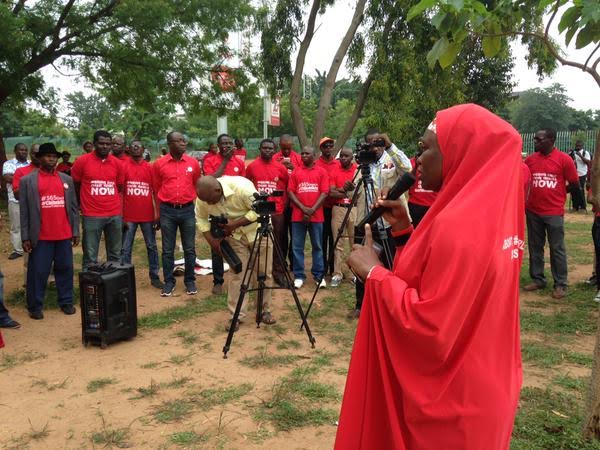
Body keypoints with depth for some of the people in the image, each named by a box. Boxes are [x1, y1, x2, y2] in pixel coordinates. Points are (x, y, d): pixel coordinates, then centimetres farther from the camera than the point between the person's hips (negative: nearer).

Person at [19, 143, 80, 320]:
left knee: (65, 269, 9)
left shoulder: (67, 179, 10)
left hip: (64, 235, 3)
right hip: (41, 237, -3)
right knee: (38, 272, 3)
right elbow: (24, 211, -1)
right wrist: (25, 237, -5)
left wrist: (76, 232, 6)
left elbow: (73, 207, 10)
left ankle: (66, 302, 20)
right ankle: (35, 306, 14)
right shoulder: (27, 180, 1)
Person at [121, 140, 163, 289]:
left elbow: (155, 191, 6)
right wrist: (120, 215, -6)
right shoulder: (123, 166, 0)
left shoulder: (150, 167, 5)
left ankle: (154, 277, 19)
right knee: (126, 249, 3)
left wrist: (158, 215, 2)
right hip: (129, 216, -2)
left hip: (148, 215, 2)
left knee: (152, 247, 9)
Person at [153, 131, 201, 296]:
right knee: (168, 250, 6)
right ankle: (168, 282, 16)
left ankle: (190, 281, 18)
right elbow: (157, 188, 9)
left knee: (189, 249, 6)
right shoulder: (159, 164, -2)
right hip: (167, 211, -1)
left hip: (188, 210, 1)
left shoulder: (193, 163, 2)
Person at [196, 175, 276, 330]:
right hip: (234, 235, 3)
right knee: (236, 275, -1)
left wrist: (235, 223, -30)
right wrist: (211, 239, -14)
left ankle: (265, 310, 19)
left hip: (258, 231, -3)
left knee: (264, 274, 4)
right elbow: (201, 218, -3)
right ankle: (236, 315, 8)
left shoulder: (242, 187, -34)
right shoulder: (204, 197, -19)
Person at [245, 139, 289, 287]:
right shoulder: (251, 166, 2)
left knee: (277, 243, 5)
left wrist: (283, 204, 8)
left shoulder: (281, 168, 3)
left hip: (277, 211, 1)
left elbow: (287, 187, 14)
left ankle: (279, 274, 12)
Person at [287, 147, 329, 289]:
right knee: (297, 247, 2)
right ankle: (298, 276, 10)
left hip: (316, 215, -1)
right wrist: (303, 208, -10)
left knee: (317, 246, 5)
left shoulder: (321, 172, 6)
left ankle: (319, 276, 12)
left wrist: (312, 210, -12)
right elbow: (290, 192, 3)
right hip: (298, 215, 1)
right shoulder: (295, 172, 9)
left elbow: (324, 193, -2)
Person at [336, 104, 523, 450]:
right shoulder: (492, 212, 4)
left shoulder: (458, 224, -26)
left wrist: (375, 273, -18)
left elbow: (431, 329, -27)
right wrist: (405, 231, 2)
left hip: (447, 403, -9)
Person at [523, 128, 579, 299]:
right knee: (535, 247, 11)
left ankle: (560, 284, 11)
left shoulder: (564, 159, -7)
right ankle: (538, 279, 23)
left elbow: (575, 185, 0)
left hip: (554, 212, -4)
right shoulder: (530, 159, 4)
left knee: (557, 249, 2)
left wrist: (554, 195, 4)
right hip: (532, 211, 4)